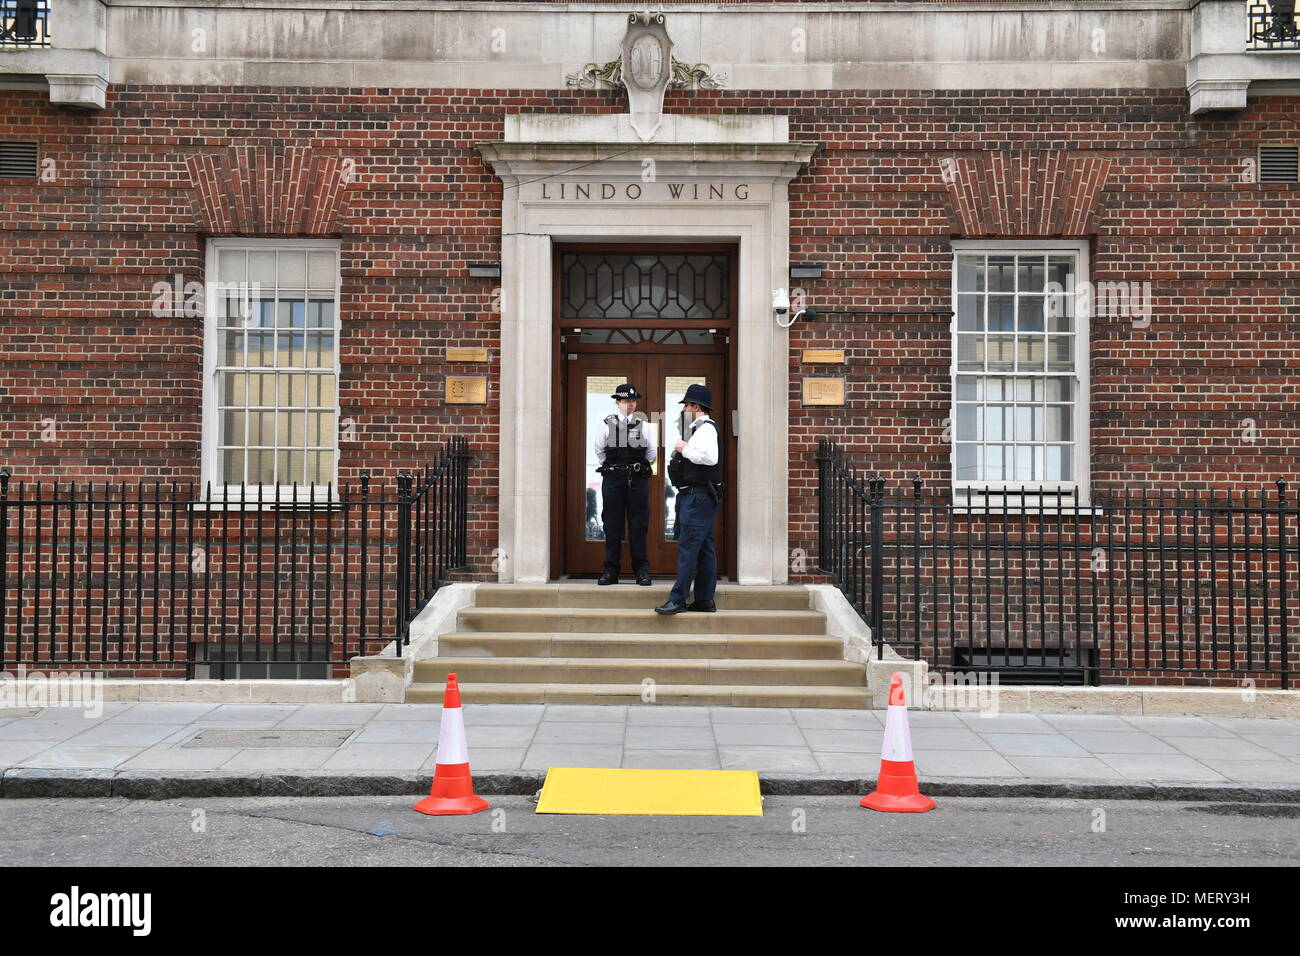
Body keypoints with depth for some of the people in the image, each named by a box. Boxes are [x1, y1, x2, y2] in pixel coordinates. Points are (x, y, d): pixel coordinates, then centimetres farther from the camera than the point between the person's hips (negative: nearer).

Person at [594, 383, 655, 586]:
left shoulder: (642, 424, 6)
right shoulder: (607, 424, 4)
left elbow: (652, 451, 13)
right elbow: (599, 451, 12)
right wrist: (611, 468, 12)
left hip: (638, 480, 0)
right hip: (612, 480, 0)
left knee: (639, 525, 1)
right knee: (612, 525, 2)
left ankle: (642, 571, 7)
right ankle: (611, 571, 8)